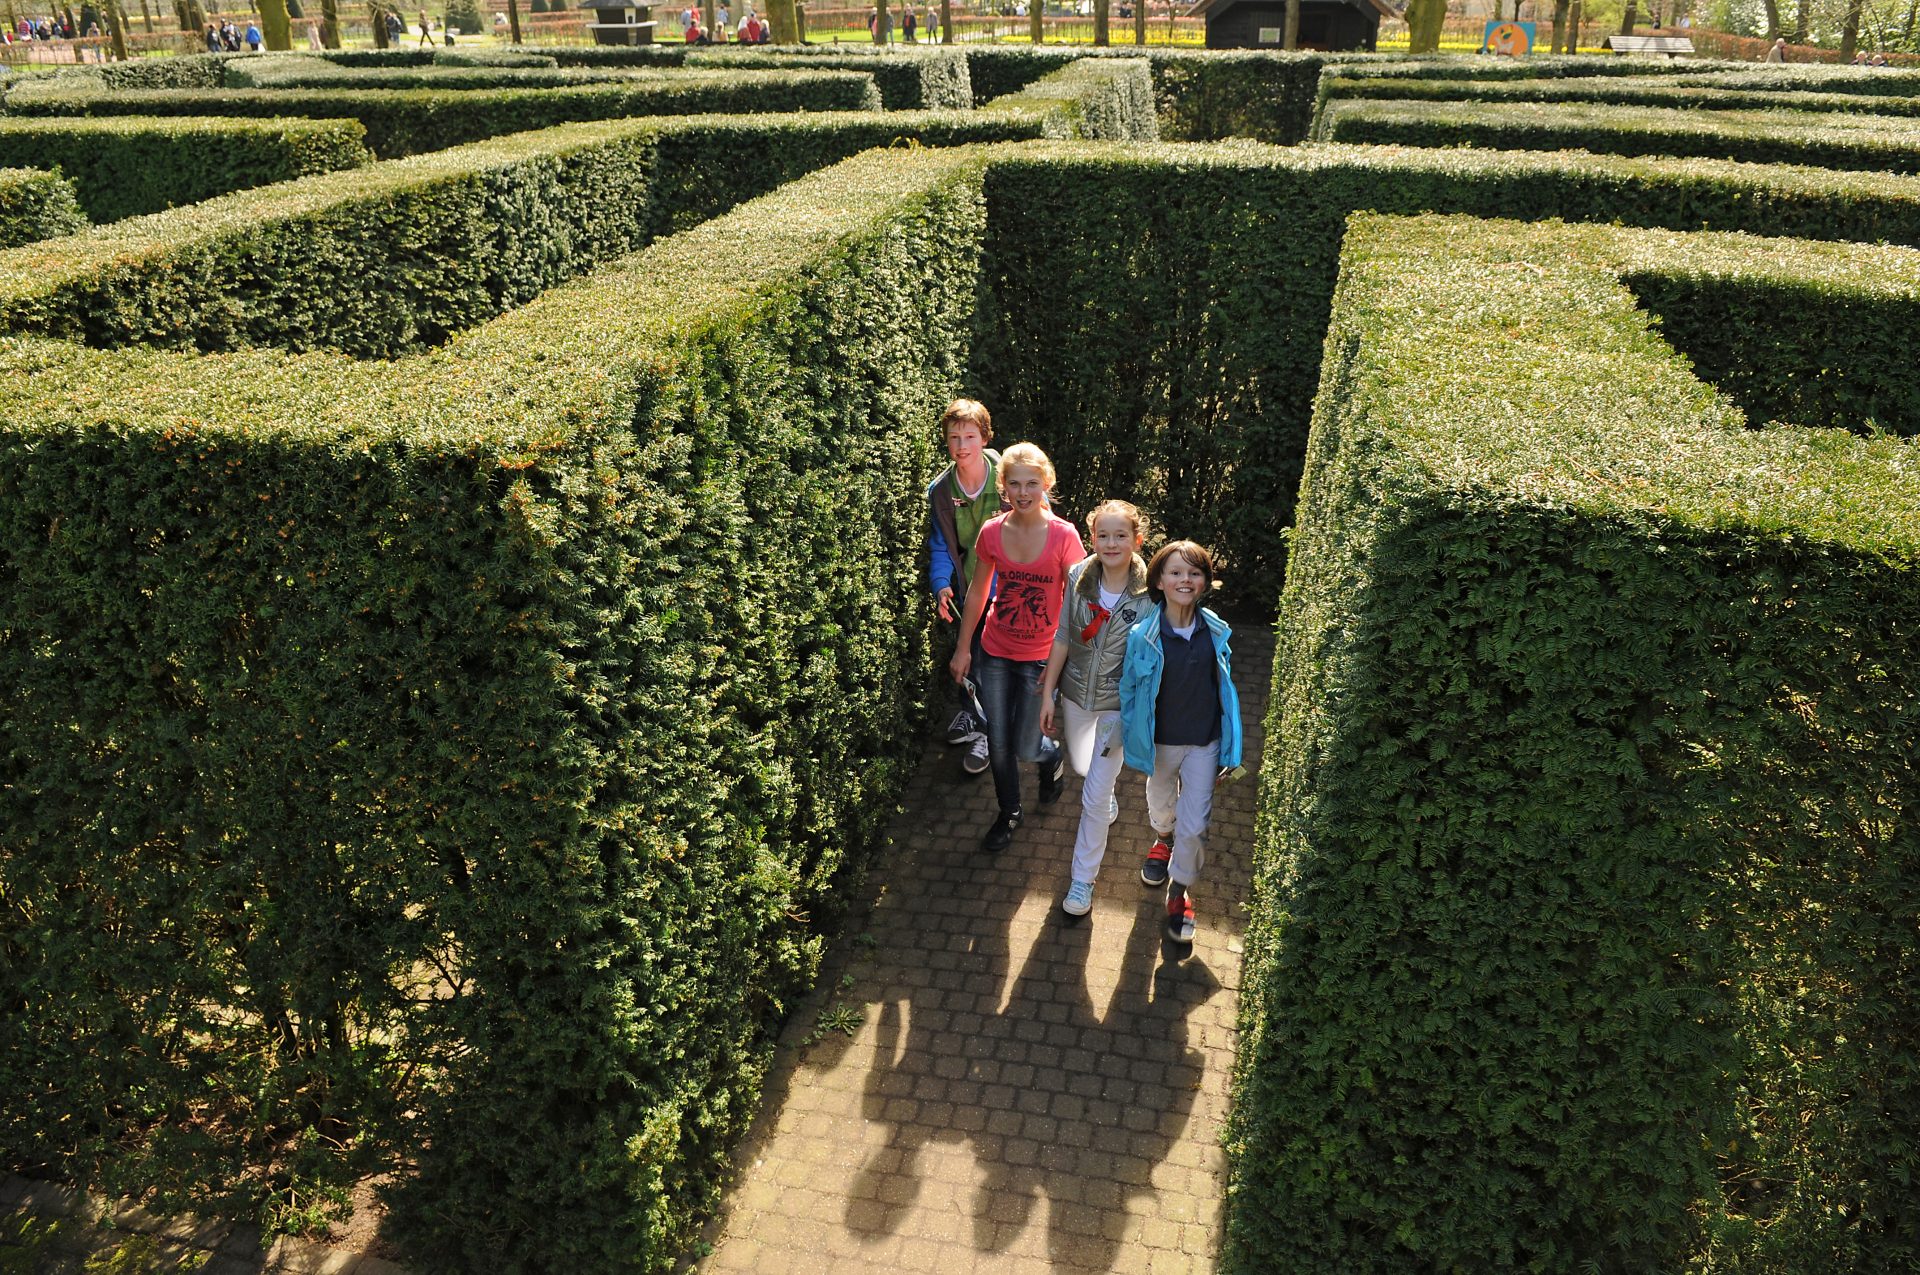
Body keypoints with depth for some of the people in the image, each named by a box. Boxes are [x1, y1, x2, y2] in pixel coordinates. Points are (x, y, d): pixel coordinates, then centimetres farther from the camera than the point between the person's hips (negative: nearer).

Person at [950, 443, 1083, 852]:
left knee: (1025, 749, 4)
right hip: (995, 654, 3)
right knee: (998, 746, 12)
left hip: (1039, 659, -3)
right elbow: (978, 592, 5)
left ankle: (1053, 756, 41)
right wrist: (963, 648, 9)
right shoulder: (992, 532, -8)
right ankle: (1009, 812, 38)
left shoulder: (1063, 536, -17)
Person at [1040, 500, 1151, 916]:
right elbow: (1062, 639, -3)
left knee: (1095, 798, 0)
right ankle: (1107, 798, 63)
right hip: (1076, 694, 4)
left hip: (1118, 703, -4)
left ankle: (1083, 877, 19)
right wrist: (1048, 694, 0)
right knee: (1080, 765, 28)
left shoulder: (1149, 592, -20)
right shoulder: (1078, 578, -11)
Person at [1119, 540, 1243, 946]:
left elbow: (1225, 684, 4)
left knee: (1195, 823, 0)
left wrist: (1229, 744, 10)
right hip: (1161, 740, 0)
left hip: (1205, 741, 0)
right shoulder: (1143, 635, -18)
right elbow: (1129, 687, -5)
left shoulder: (1216, 632, -11)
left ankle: (1179, 892, 24)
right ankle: (1163, 840, 62)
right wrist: (1132, 738, 2)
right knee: (1161, 803, 26)